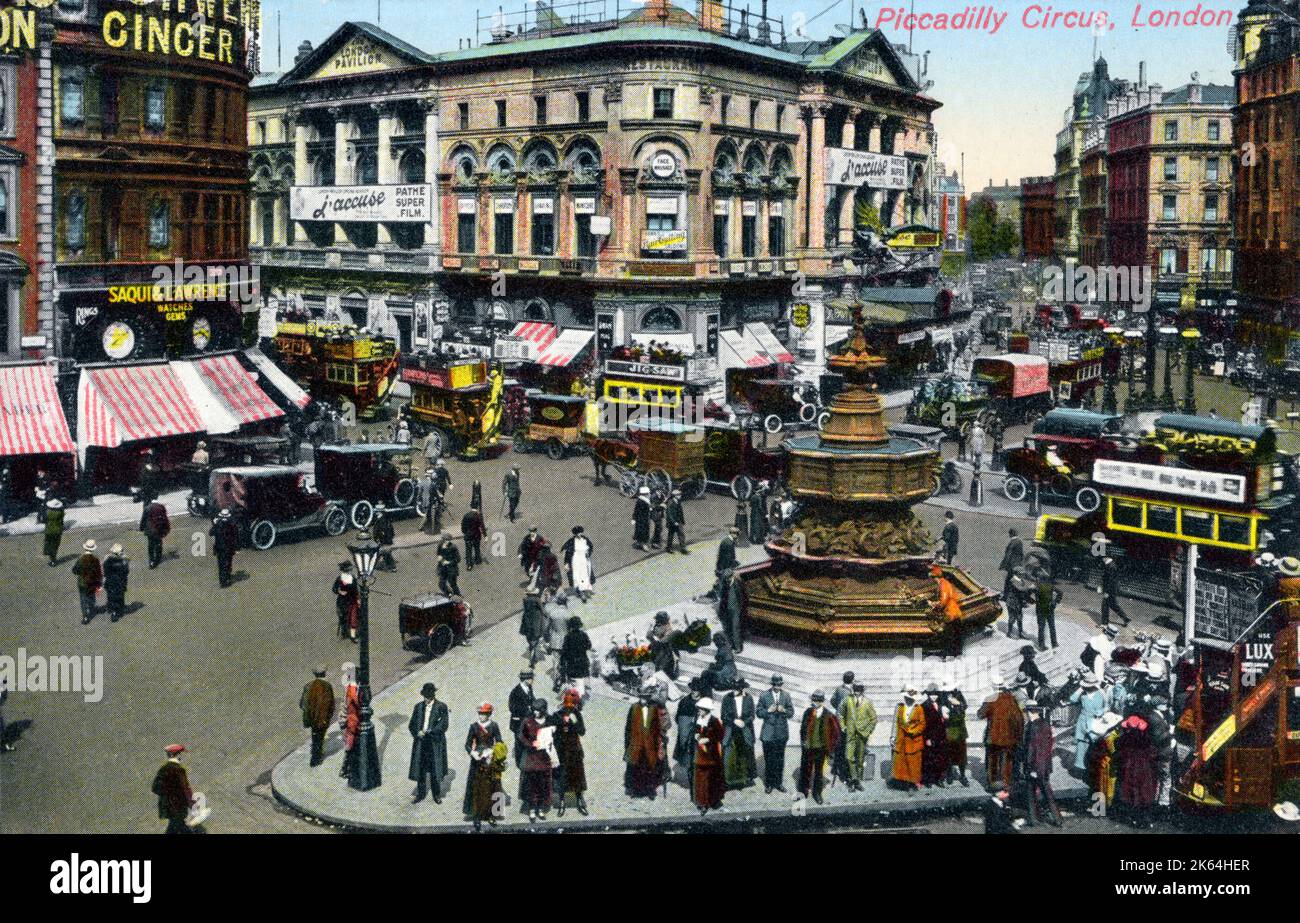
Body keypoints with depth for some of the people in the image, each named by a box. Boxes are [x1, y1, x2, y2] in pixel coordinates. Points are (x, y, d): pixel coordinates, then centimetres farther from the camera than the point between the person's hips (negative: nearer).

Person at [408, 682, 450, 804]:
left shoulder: (441, 707, -6)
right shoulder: (418, 706, 5)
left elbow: (444, 725, -13)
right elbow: (412, 725, 5)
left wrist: (427, 732, -17)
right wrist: (418, 733, -15)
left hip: (435, 743, -3)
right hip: (420, 743, 3)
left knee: (435, 769, 6)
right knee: (420, 768, 8)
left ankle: (437, 794, 21)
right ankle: (420, 793, 23)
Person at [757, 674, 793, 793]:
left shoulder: (786, 695, 2)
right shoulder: (764, 695, -4)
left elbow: (791, 712, 4)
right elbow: (759, 713, -2)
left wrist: (784, 710, -17)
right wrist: (768, 710, -20)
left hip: (781, 732, 2)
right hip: (768, 733, -2)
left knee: (780, 759, 8)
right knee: (768, 759, 2)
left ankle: (778, 782, 21)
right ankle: (768, 784, 14)